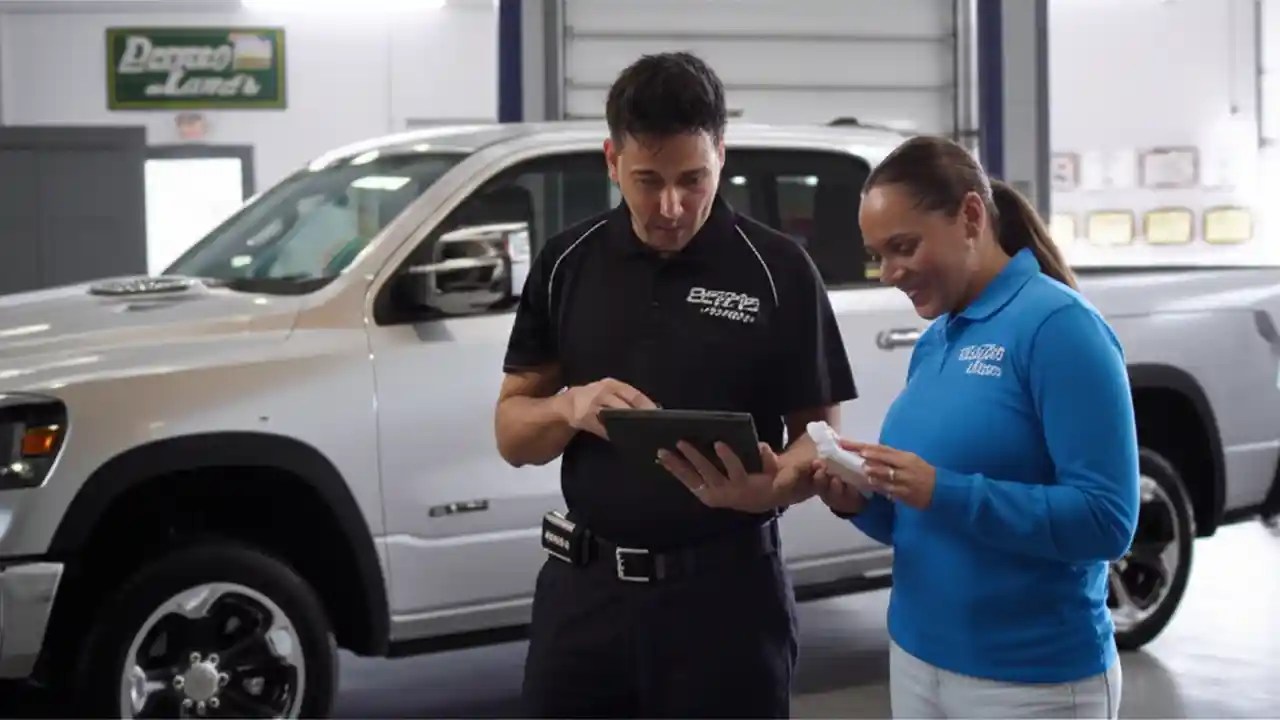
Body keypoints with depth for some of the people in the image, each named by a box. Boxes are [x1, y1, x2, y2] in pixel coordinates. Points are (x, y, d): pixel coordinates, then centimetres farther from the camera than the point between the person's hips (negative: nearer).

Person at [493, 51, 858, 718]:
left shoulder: (777, 269, -5)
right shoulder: (566, 262, 3)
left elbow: (820, 439, -3)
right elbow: (512, 431, 7)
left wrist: (769, 485, -24)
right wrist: (571, 408, -14)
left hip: (725, 590, -2)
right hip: (586, 588, 3)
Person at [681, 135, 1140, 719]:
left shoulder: (1057, 325, -14)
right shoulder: (933, 342, 8)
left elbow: (1106, 520, -21)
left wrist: (943, 493, -25)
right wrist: (862, 503, -6)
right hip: (917, 659, 7)